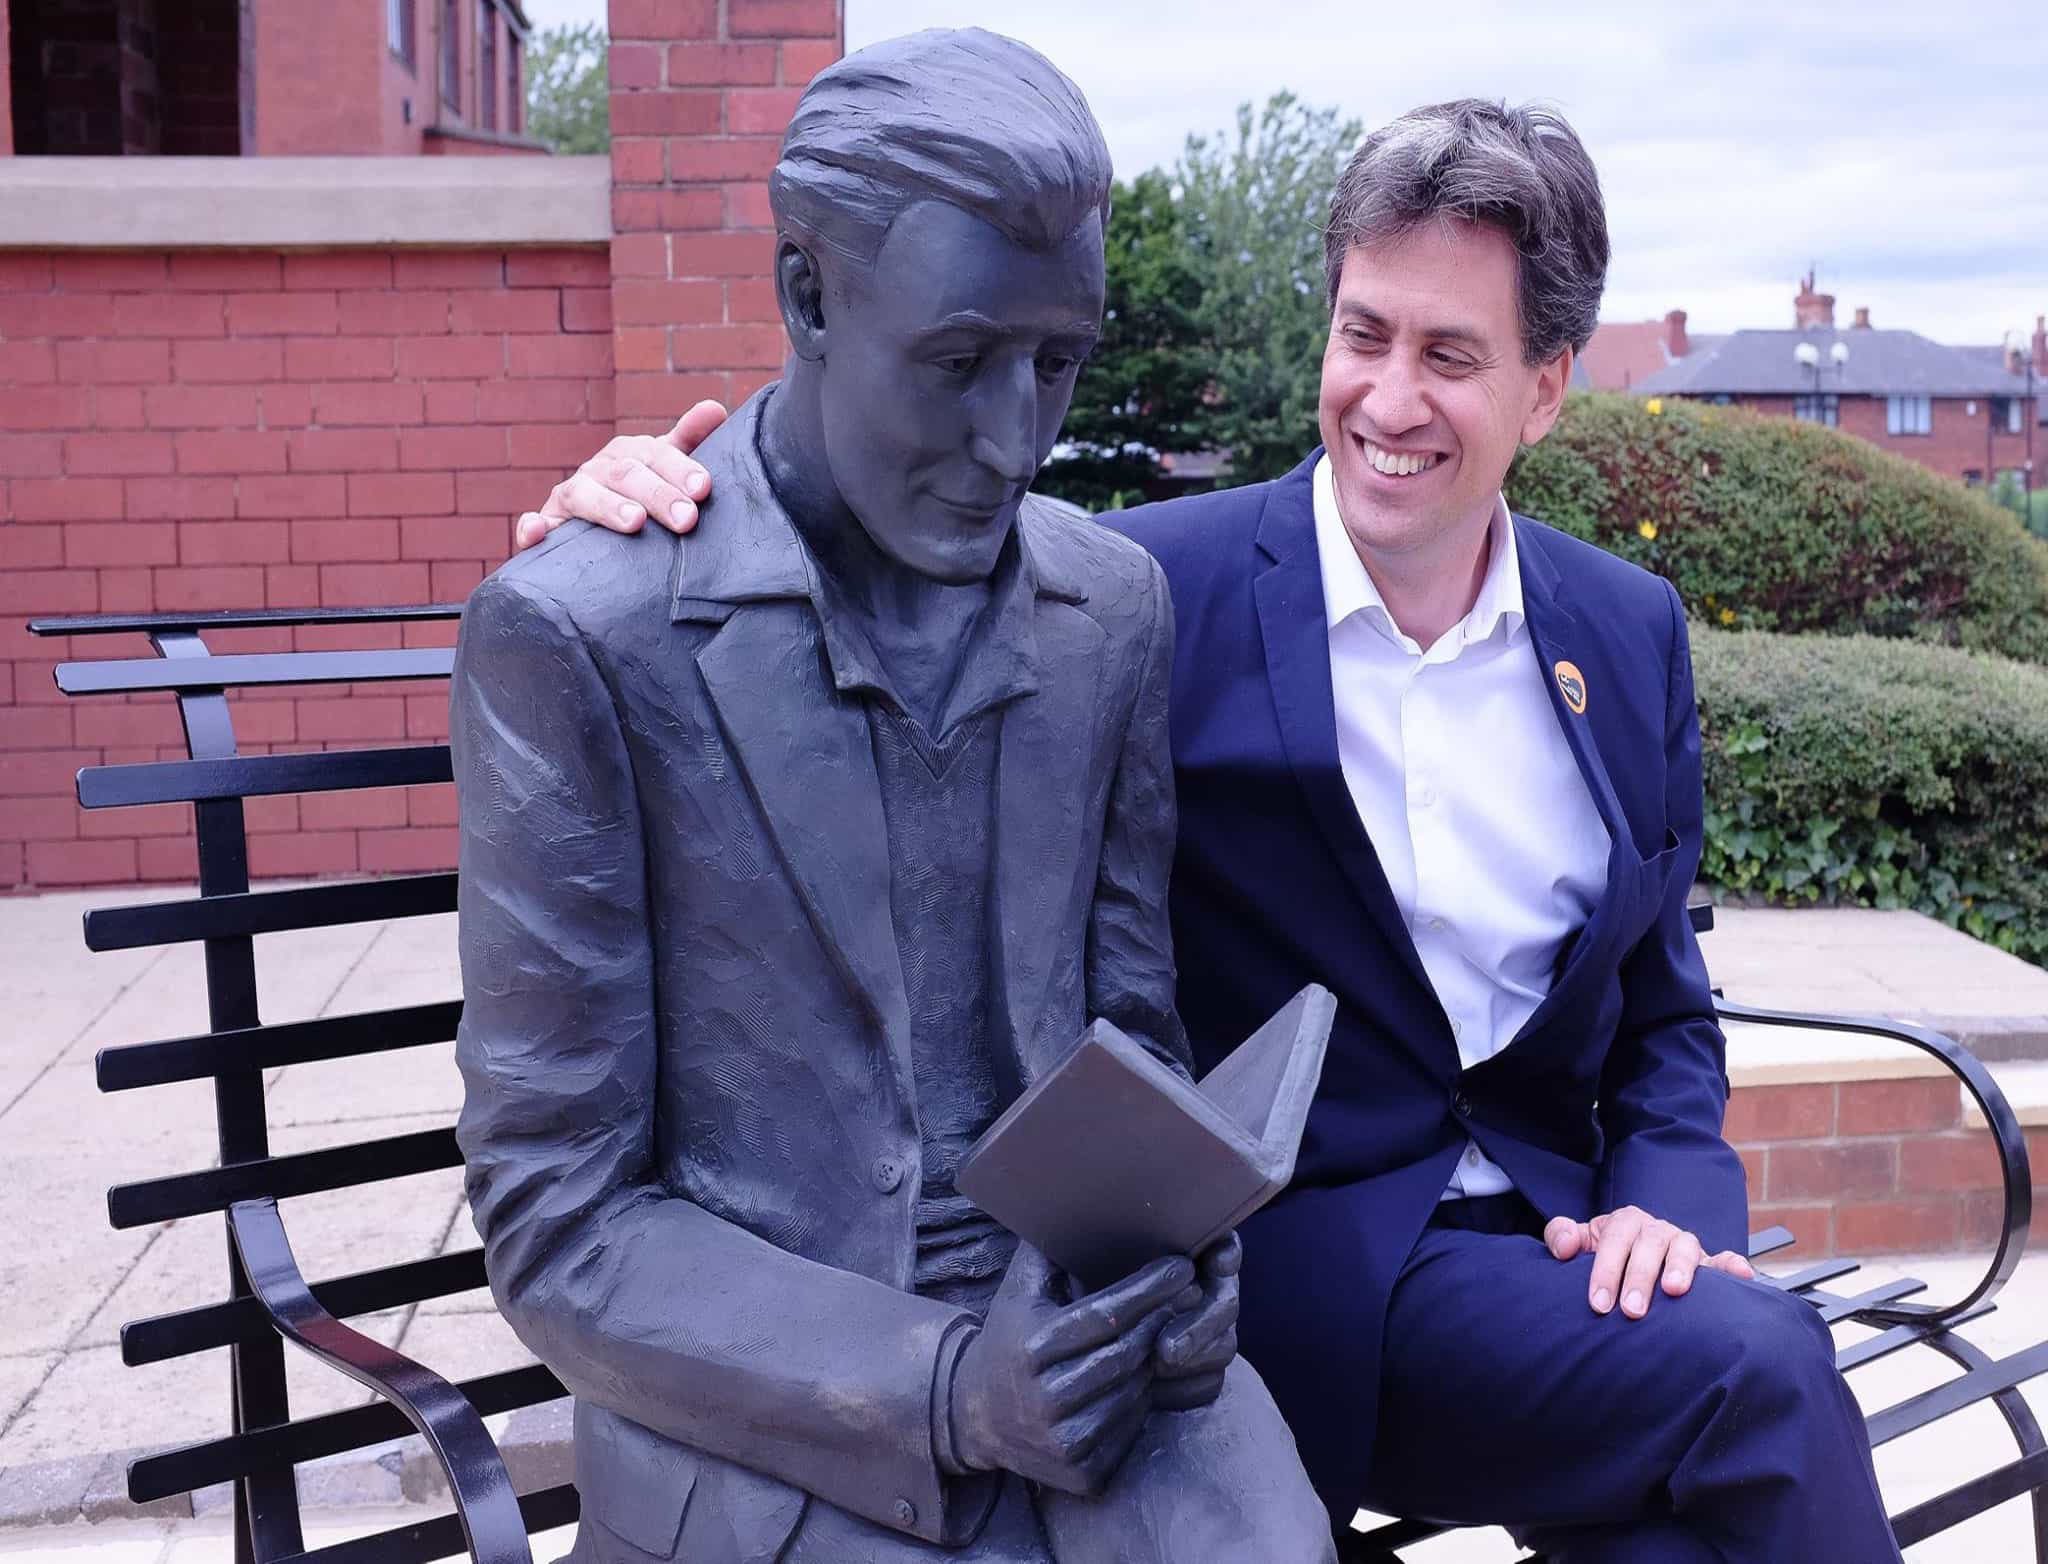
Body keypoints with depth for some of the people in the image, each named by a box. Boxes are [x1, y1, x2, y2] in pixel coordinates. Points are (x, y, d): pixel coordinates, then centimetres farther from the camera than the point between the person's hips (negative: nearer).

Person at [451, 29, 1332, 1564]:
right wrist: (942, 1389, -19)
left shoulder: (1115, 604, 4)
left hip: (1088, 1348, 4)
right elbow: (559, 1222, -8)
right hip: (758, 1414, -3)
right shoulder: (576, 633, -10)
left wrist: (1170, 1247, -7)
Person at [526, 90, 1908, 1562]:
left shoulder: (1634, 634, 7)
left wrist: (1667, 1201, -4)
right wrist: (658, 516, -22)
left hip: (1548, 1238, 5)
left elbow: (1663, 1010, 15)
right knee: (1764, 1377, -25)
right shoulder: (1153, 590, -8)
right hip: (1295, 1256, -4)